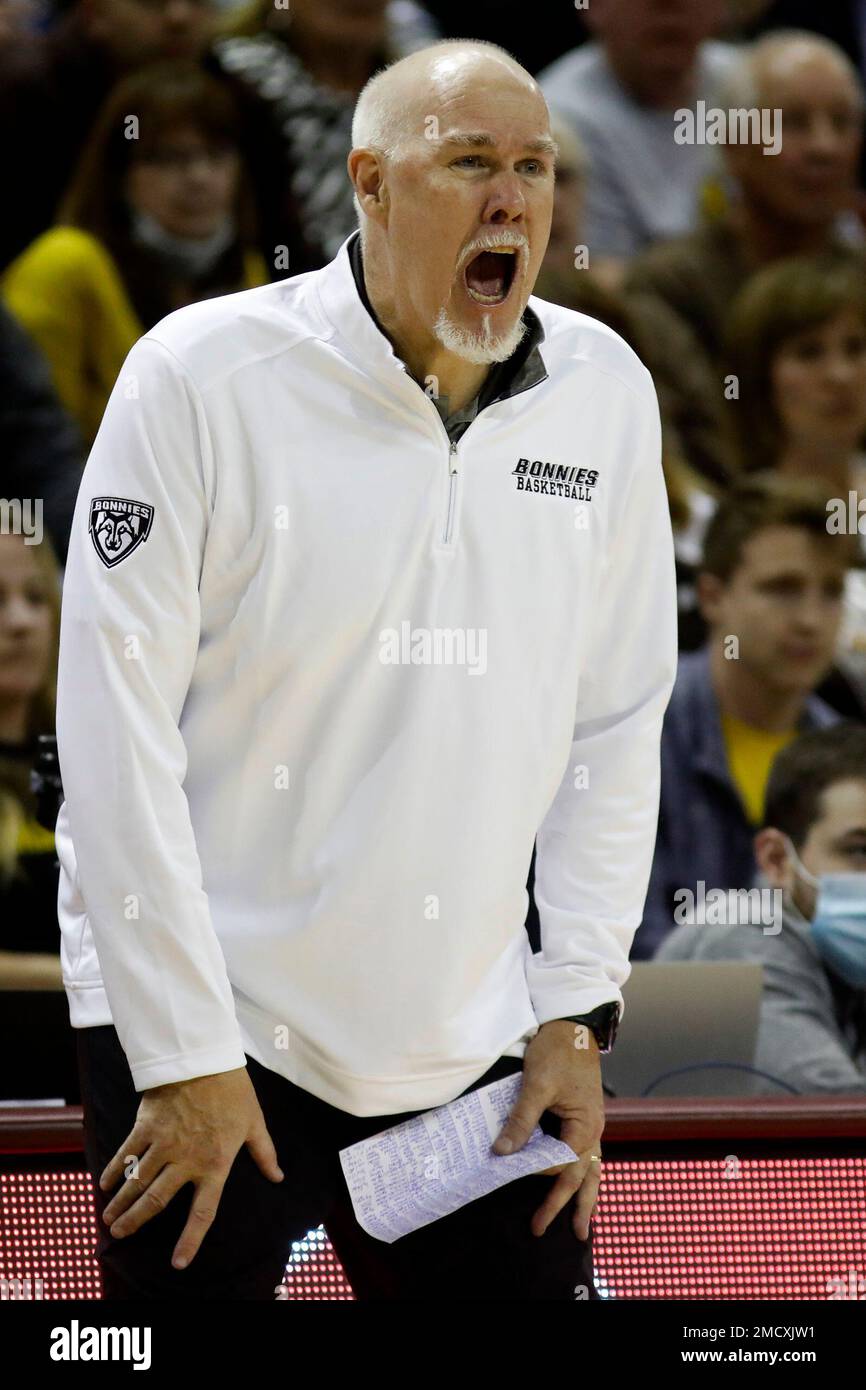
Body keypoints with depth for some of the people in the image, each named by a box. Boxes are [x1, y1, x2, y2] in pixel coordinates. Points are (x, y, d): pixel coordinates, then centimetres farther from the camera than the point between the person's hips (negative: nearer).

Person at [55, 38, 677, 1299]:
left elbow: (618, 724, 9)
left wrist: (576, 1013, 4)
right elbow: (118, 730, -10)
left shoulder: (606, 396, 3)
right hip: (206, 1029, -4)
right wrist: (185, 1058, -11)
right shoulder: (202, 378, -10)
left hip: (468, 1051, 4)